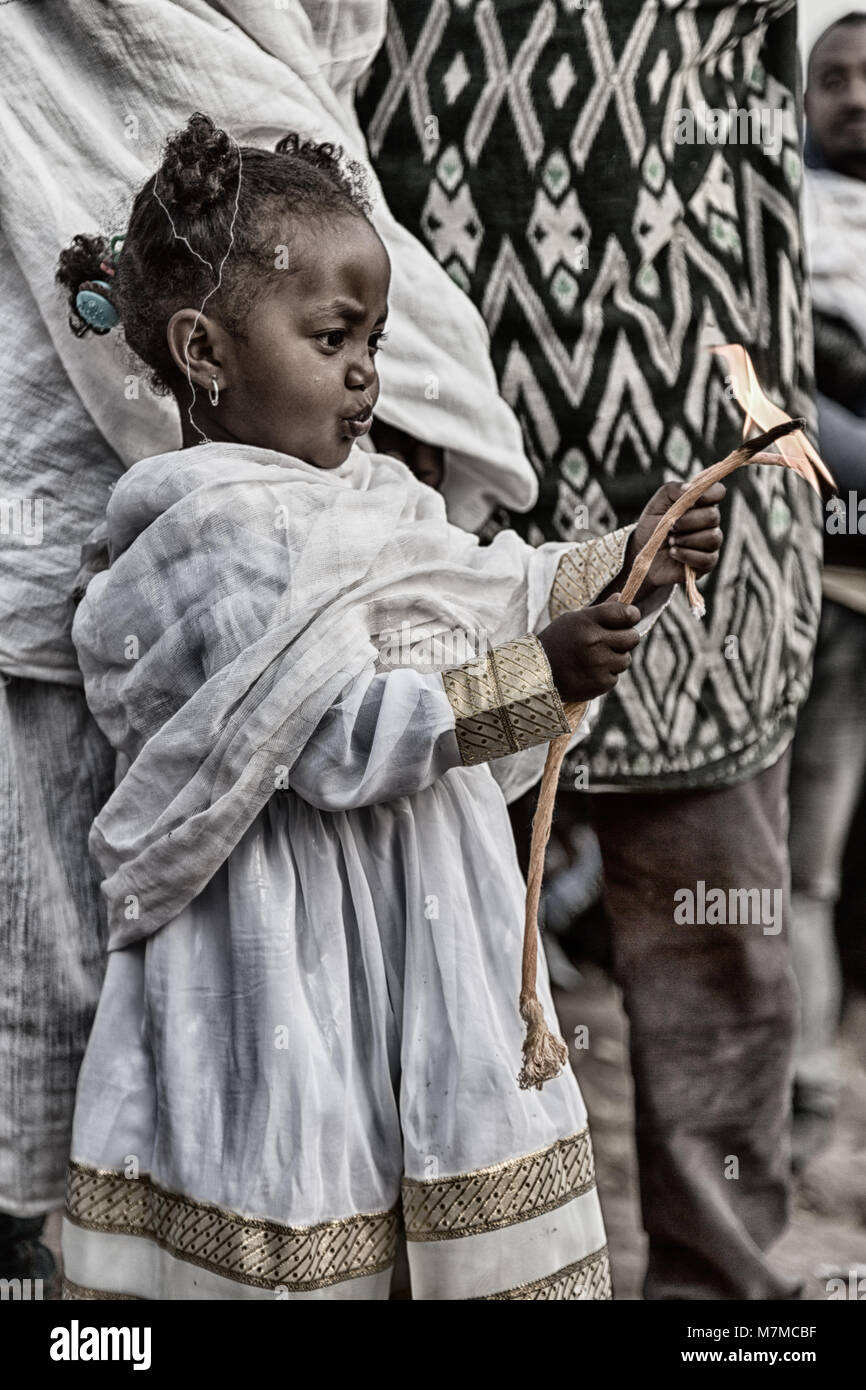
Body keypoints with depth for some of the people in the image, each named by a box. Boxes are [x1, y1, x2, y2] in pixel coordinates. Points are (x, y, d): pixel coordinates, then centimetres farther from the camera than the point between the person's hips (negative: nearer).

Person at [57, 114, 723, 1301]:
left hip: (424, 909, 9)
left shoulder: (372, 494, 8)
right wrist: (541, 680, -29)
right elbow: (345, 742, -26)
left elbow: (493, 595, 21)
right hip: (295, 940, -9)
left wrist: (626, 563, 8)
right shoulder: (225, 532, -20)